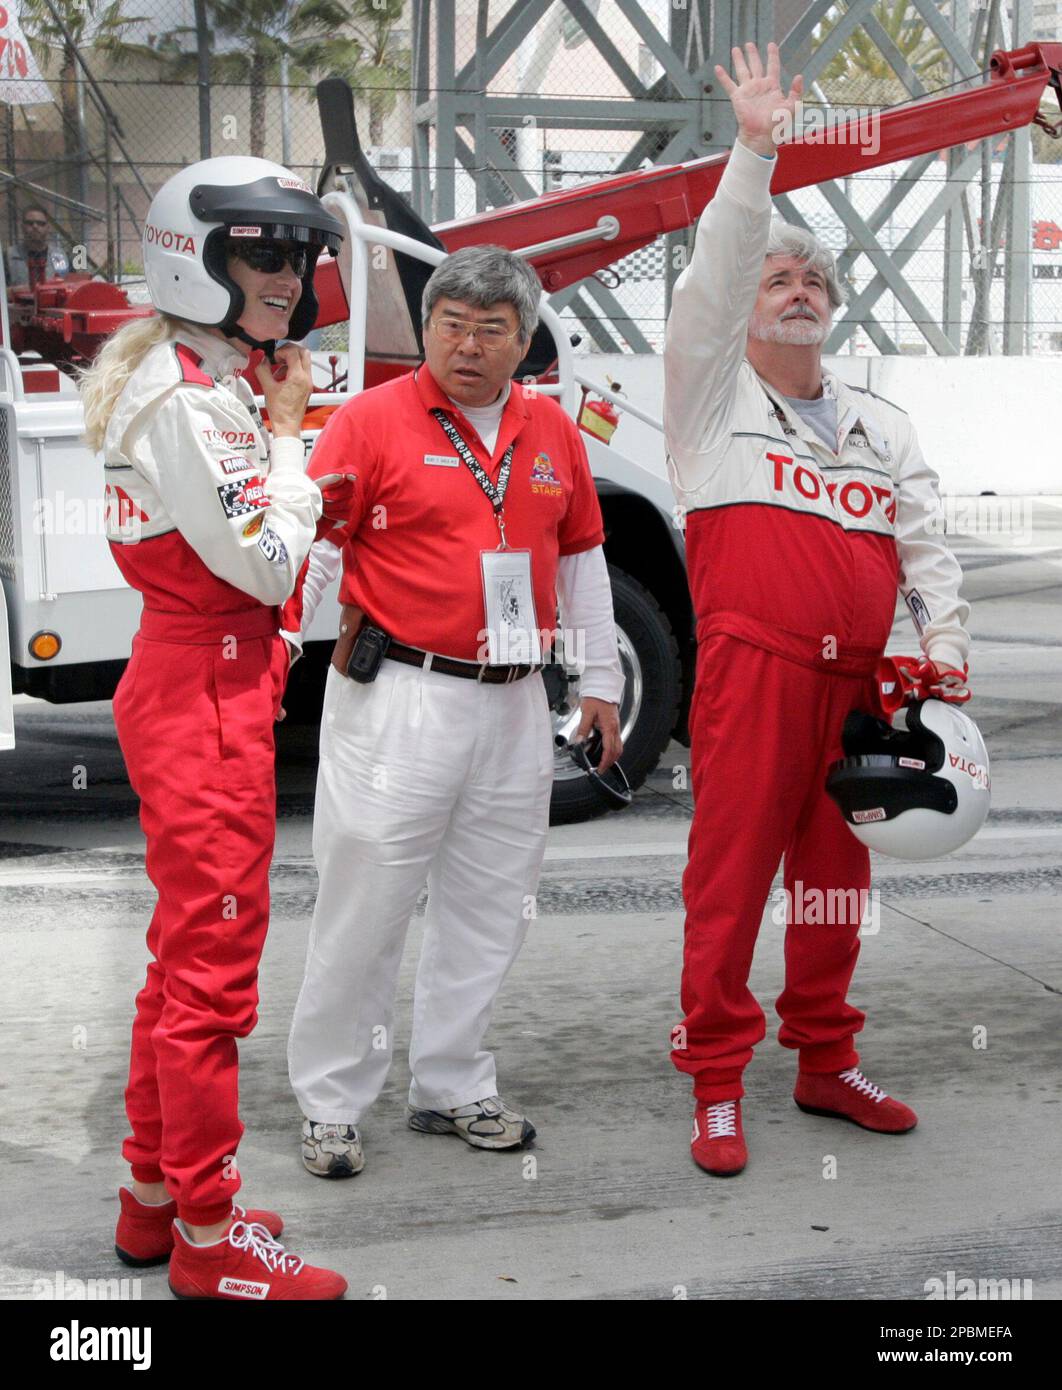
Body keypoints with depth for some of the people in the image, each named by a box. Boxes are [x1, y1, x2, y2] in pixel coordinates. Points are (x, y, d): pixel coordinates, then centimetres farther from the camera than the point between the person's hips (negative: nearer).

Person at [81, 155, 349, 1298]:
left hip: (195, 683, 11)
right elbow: (266, 563, -18)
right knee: (213, 957, -4)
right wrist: (287, 431, -9)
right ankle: (209, 1241, 6)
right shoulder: (188, 399, -17)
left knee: (190, 948, 17)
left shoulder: (204, 377, 15)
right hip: (205, 698, -11)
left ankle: (155, 1196, 29)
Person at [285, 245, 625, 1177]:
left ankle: (452, 1087, 27)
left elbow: (582, 558, 19)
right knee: (366, 907, -1)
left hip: (514, 705, 6)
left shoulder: (551, 431, 11)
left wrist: (602, 680, 18)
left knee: (490, 908, 13)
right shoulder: (374, 420, -5)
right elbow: (314, 546, -8)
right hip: (399, 698, -5)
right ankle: (332, 1103, 12)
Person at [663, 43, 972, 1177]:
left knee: (836, 872, 12)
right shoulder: (716, 392, 8)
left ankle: (826, 1062, 25)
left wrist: (943, 639, 1)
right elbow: (711, 278, -6)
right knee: (731, 871, -5)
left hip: (856, 683, 5)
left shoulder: (881, 426, 21)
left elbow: (924, 540, 16)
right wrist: (753, 153, -13)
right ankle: (716, 1085, 3)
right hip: (751, 671, -5)